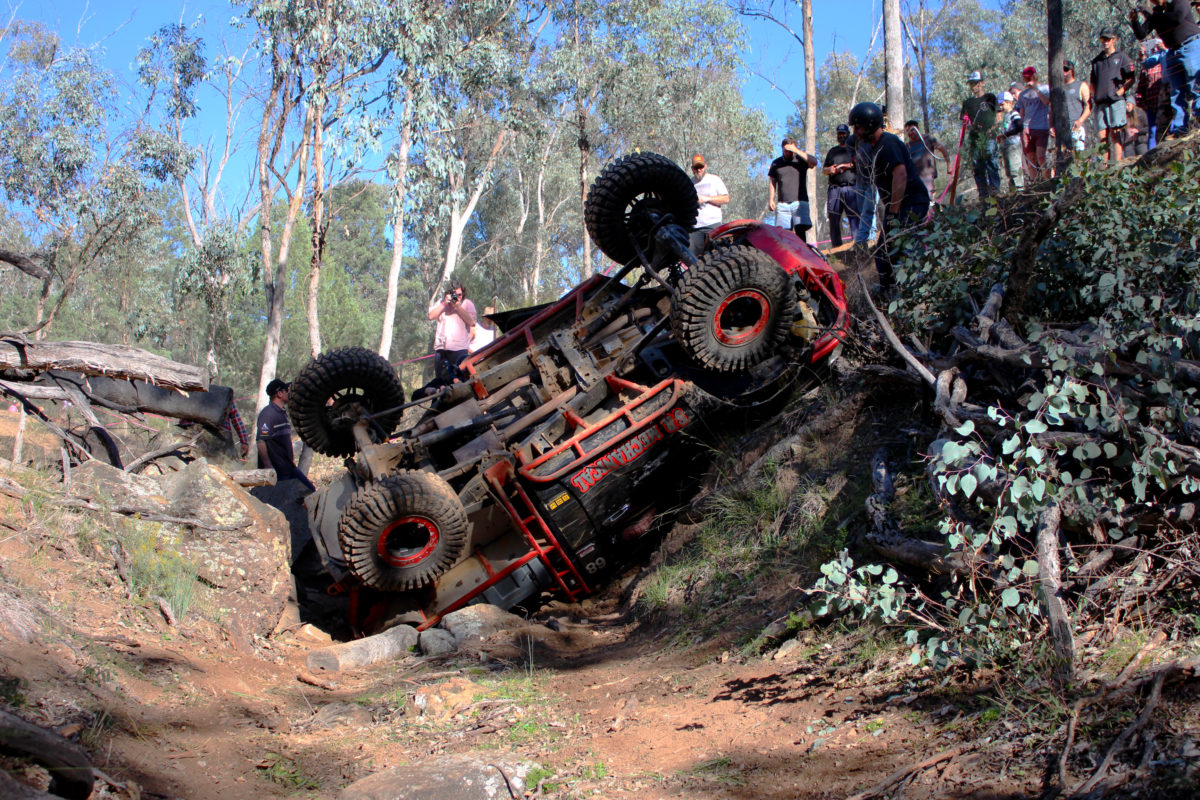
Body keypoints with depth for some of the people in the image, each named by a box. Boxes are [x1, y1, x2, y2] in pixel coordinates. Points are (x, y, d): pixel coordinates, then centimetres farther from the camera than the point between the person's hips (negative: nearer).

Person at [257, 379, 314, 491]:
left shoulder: (282, 414, 17)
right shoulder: (268, 414, -16)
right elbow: (261, 442, -23)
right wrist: (269, 469, -24)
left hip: (289, 468, 10)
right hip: (277, 472, -10)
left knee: (311, 491, 10)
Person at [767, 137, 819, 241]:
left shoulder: (801, 160, 8)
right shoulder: (776, 163, 16)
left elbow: (814, 162, -13)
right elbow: (772, 182, 19)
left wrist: (797, 150, -12)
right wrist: (771, 200, 7)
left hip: (800, 202, -2)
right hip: (782, 204, 2)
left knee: (800, 229, -15)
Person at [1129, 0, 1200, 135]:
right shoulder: (1155, 12, 12)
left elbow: (1178, 18, -23)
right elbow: (1141, 34, 8)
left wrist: (1153, 15, -17)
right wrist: (1135, 21, -10)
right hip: (1173, 52, 6)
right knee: (1177, 91, 2)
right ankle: (1179, 128, -1)